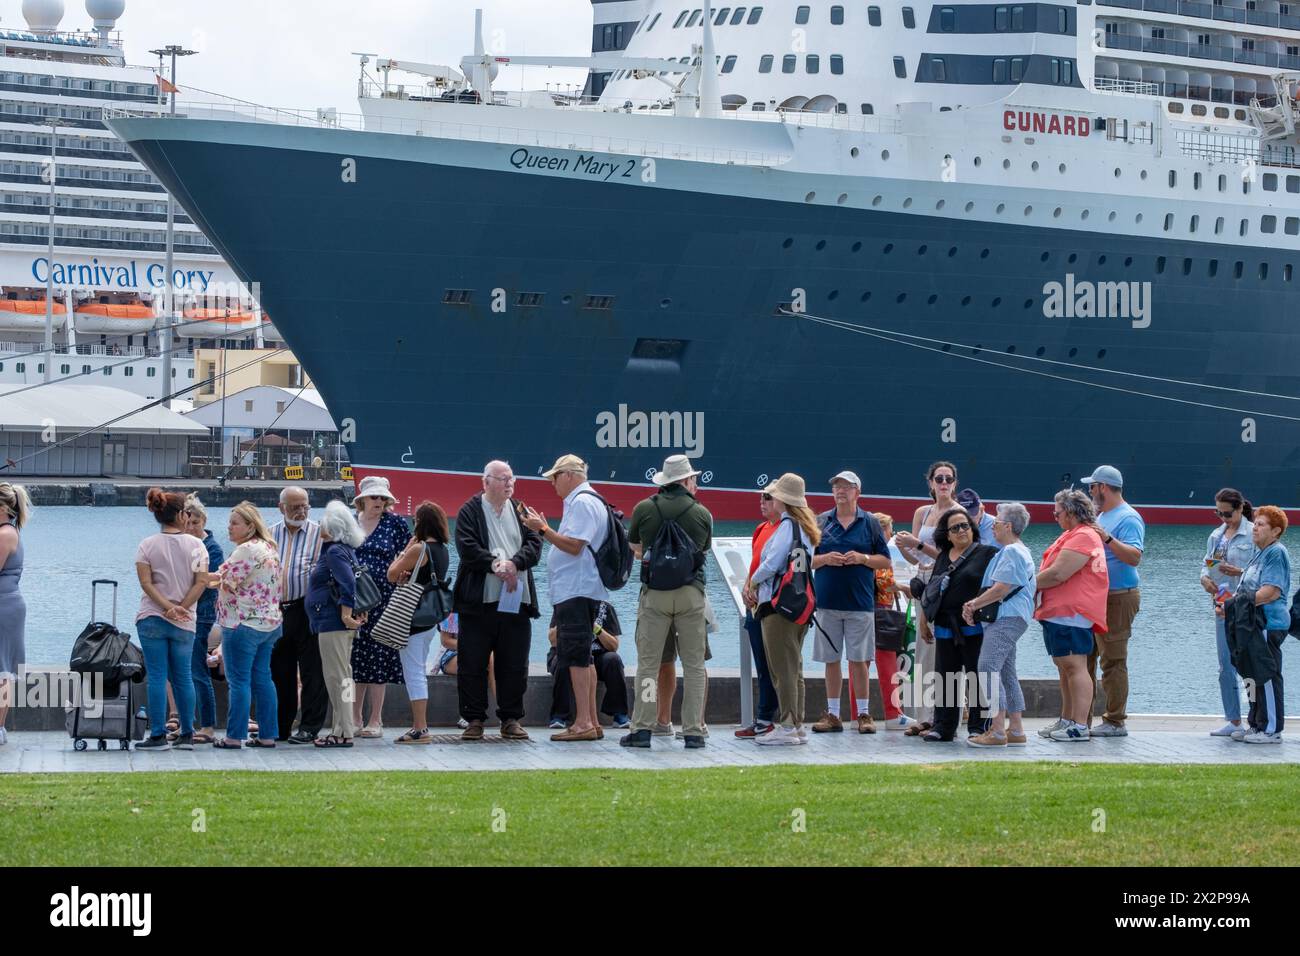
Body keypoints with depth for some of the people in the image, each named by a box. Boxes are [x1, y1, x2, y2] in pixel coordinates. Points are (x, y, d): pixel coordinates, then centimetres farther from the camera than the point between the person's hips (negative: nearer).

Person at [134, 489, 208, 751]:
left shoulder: (147, 545, -1)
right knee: (183, 677, 10)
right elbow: (201, 583, -7)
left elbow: (146, 583, -9)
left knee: (157, 677, -1)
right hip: (185, 622, 1)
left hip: (152, 619, -1)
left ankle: (158, 735, -4)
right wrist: (179, 609, -7)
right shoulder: (195, 545, -1)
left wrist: (169, 607, -12)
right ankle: (187, 736, 13)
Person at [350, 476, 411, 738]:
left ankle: (375, 720, 3)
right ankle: (355, 718, 11)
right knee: (354, 660, 3)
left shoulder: (396, 524, 4)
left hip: (382, 600, -2)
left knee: (378, 659, -2)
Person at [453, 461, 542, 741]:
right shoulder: (470, 512, 2)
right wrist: (496, 565, -19)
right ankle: (474, 720, 7)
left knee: (514, 665, 5)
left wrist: (513, 564, -14)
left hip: (517, 601, 3)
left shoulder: (521, 511, 13)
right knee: (472, 664, 0)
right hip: (478, 602, -3)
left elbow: (534, 545, 2)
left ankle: (511, 719, 13)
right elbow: (468, 548, -10)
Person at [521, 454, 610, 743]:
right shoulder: (583, 501, 21)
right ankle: (591, 722, 12)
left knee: (576, 657, -12)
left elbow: (574, 546, -20)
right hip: (578, 592, 11)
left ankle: (583, 723, -15)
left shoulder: (582, 502, -12)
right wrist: (545, 529, 20)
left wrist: (543, 529, -15)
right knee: (582, 657, 11)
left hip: (576, 593, -11)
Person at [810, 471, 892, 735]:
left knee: (859, 659, -1)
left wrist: (862, 558, -11)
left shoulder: (870, 523, 5)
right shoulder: (820, 522, 8)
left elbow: (885, 561, 5)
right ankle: (832, 714, 11)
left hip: (860, 602, -2)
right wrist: (826, 559, -10)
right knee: (830, 659, 5)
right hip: (827, 601, 2)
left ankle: (863, 713, 6)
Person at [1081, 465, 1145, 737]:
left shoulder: (1128, 519, -12)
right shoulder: (1102, 516, 19)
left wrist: (1108, 539, -32)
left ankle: (1115, 722, -6)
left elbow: (1135, 557, -26)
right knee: (1083, 658, 10)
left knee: (1113, 661, -8)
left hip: (1117, 599, -10)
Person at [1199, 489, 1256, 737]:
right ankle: (1233, 720, 18)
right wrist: (1205, 578, -3)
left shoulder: (1253, 534, -7)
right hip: (1222, 606, 7)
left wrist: (1239, 572, -23)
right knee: (1226, 668, 10)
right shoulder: (1216, 536, 14)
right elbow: (1207, 563, 18)